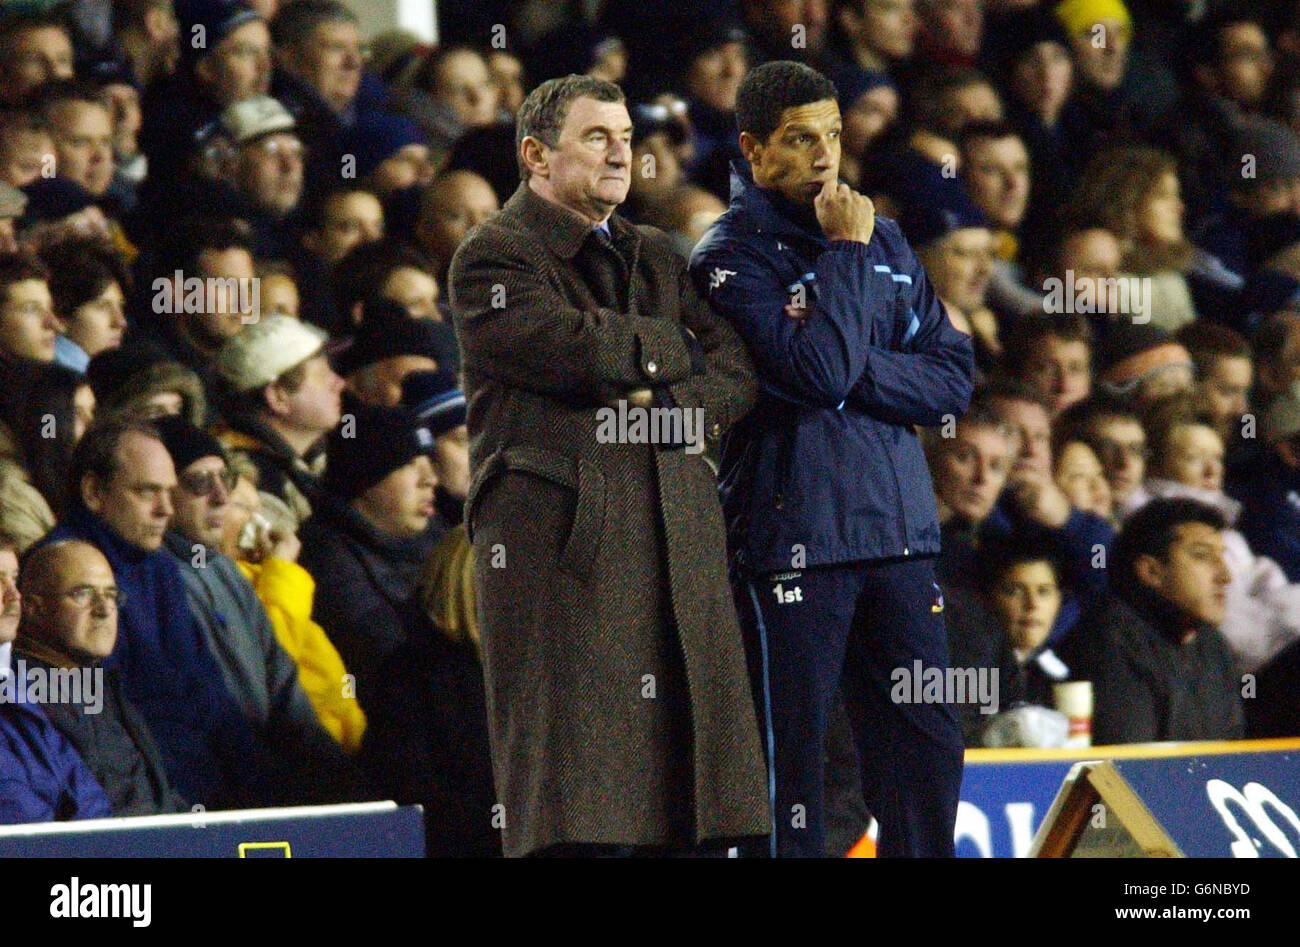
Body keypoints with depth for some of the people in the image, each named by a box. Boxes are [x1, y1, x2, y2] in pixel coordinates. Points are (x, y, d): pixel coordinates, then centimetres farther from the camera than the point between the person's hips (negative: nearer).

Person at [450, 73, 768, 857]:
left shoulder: (658, 257, 23)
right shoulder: (494, 257, 1)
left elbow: (736, 375, 14)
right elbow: (582, 350, -13)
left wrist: (673, 404, -6)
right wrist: (674, 348, 4)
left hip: (677, 543, 6)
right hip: (560, 544, -6)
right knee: (573, 810, -10)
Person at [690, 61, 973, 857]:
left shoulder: (886, 239, 16)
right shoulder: (733, 257, -4)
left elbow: (954, 379, 9)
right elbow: (820, 371, -17)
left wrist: (861, 375, -7)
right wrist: (845, 253, -9)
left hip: (900, 527, 6)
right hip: (795, 541, -6)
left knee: (929, 746, 5)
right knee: (792, 751, -3)